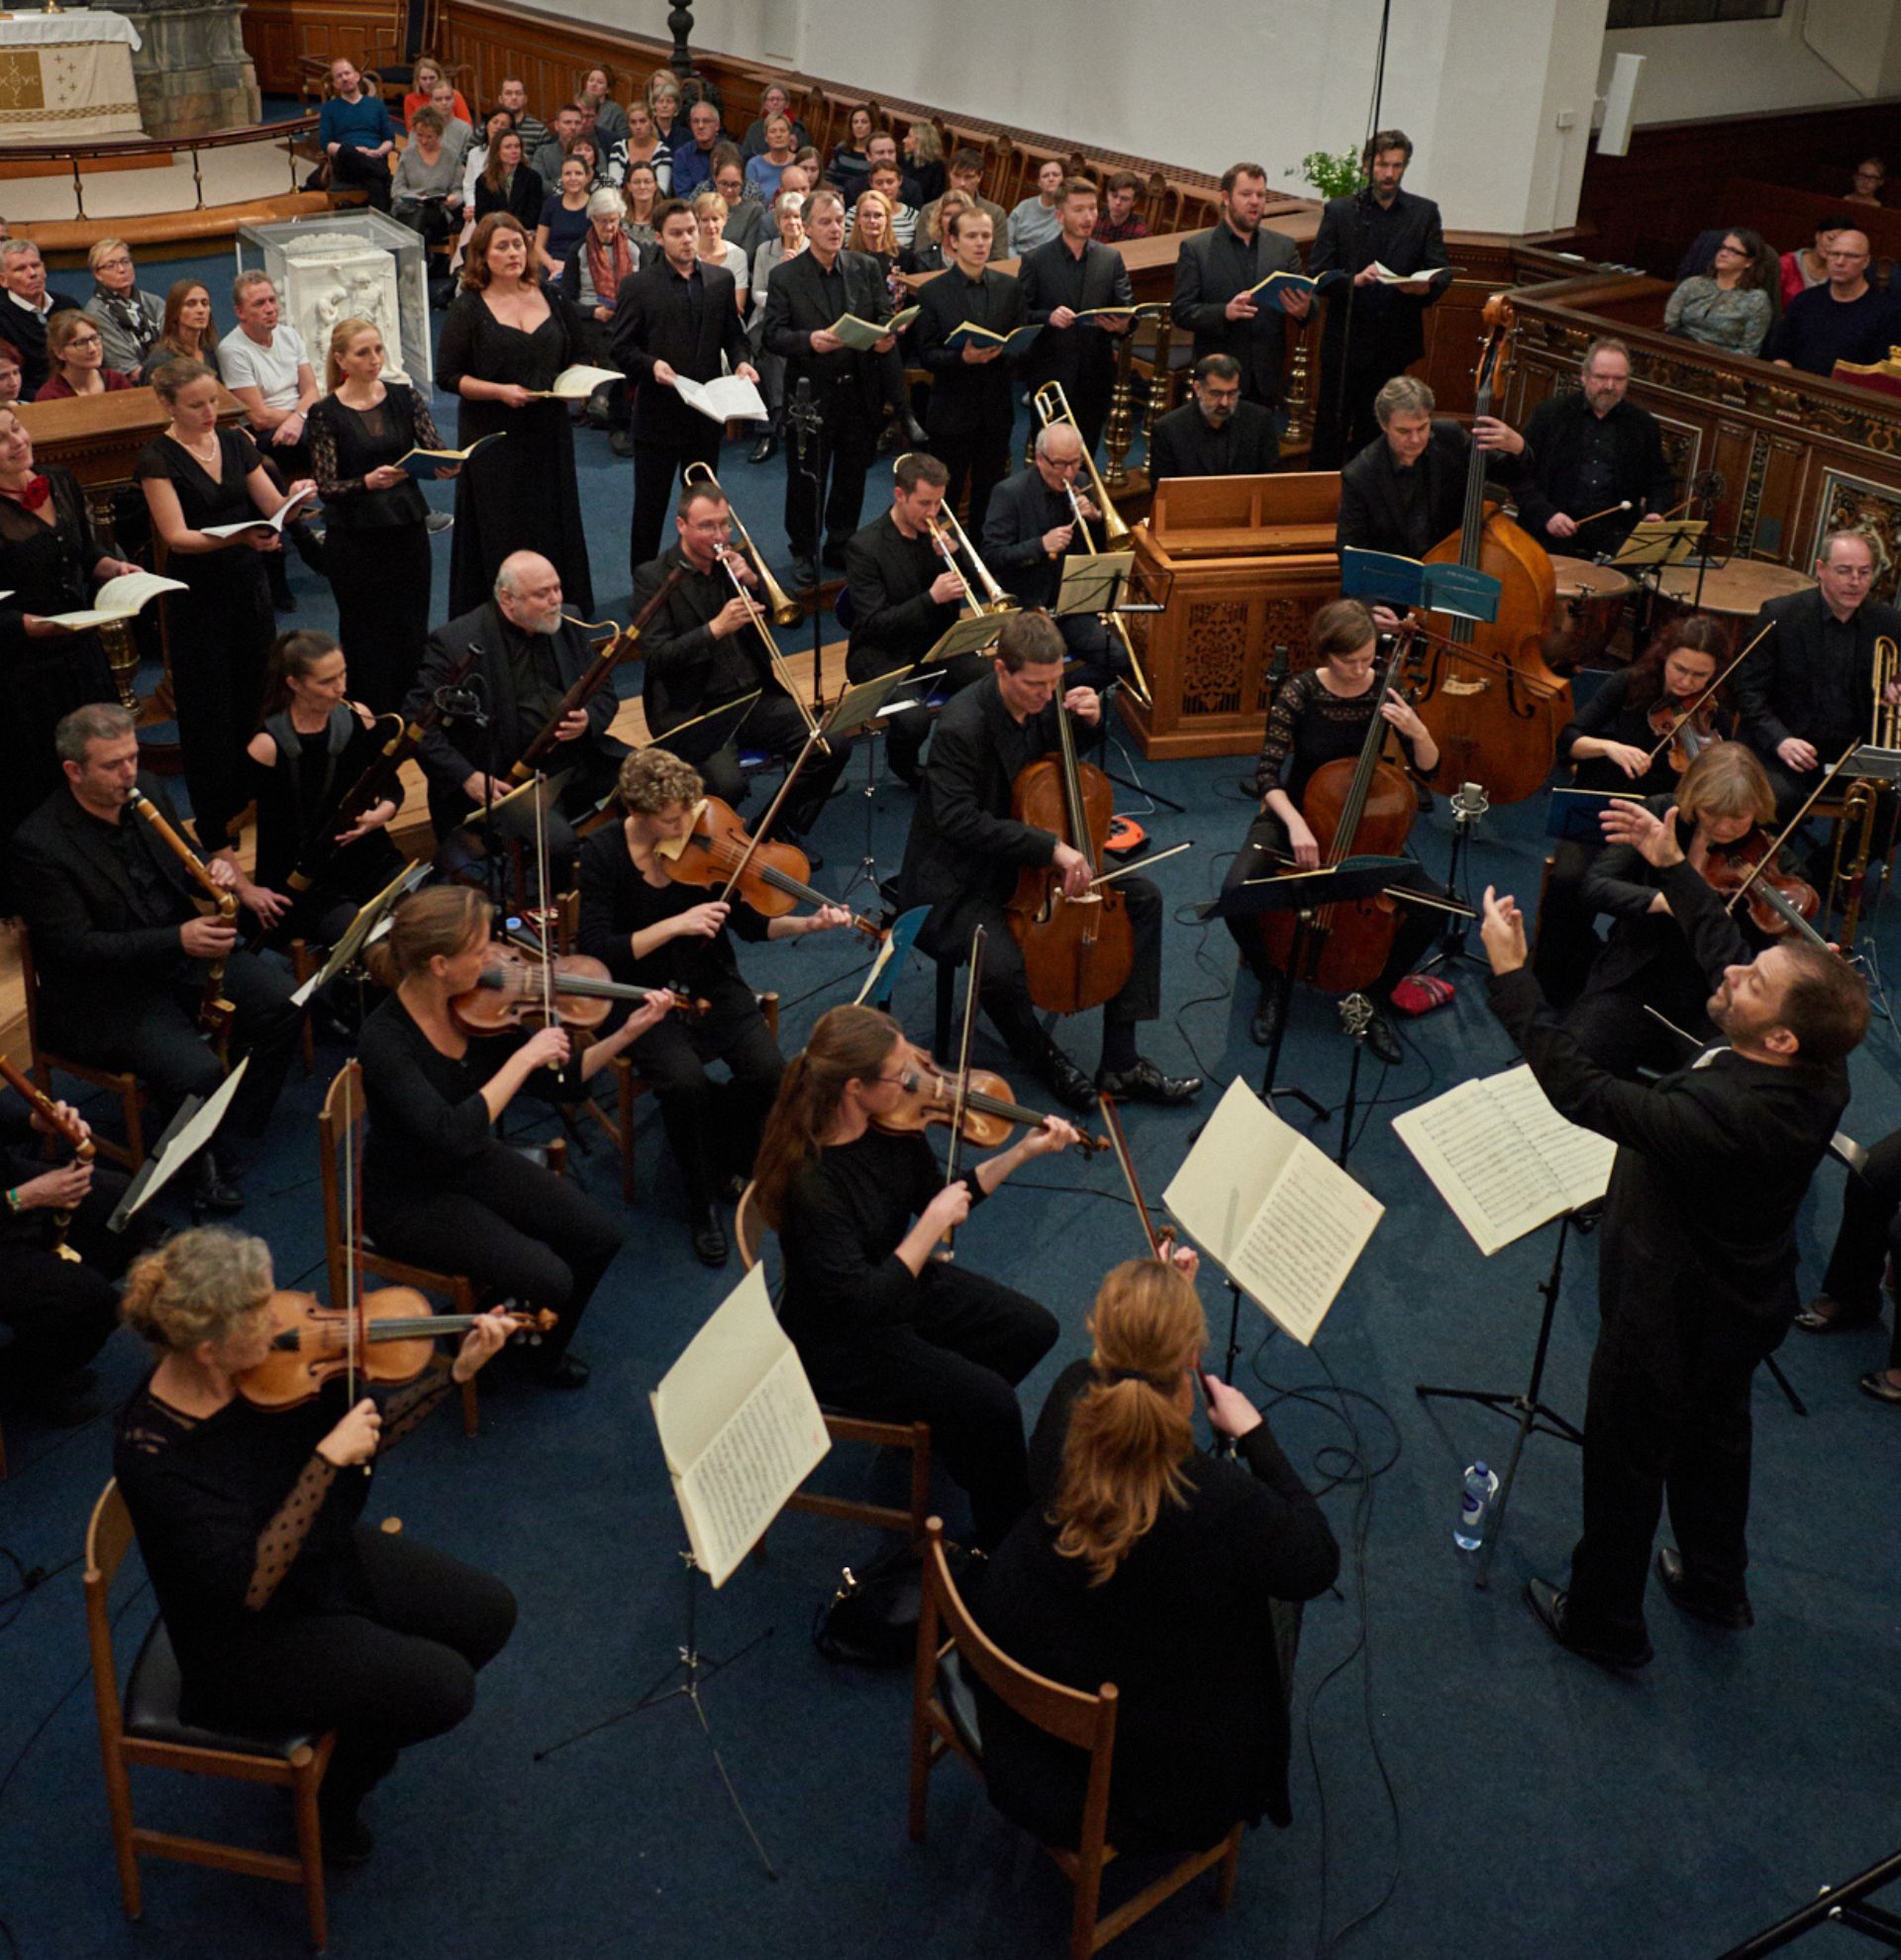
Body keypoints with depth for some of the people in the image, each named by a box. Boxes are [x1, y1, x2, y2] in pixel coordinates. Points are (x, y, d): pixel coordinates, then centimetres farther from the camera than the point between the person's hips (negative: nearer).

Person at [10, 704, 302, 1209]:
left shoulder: (147, 793, 2)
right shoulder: (39, 844, -19)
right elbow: (74, 947, -22)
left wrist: (214, 869, -10)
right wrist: (176, 939, -31)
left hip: (186, 951, 7)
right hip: (103, 995, -7)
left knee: (283, 1002, -12)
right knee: (198, 1074, -27)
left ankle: (228, 1149, 4)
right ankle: (191, 1158, 8)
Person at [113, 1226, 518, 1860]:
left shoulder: (265, 1367, -13)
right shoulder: (152, 1453, -32)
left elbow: (367, 1437, 1)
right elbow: (250, 1585, -34)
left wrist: (457, 1371, -10)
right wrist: (327, 1458, -37)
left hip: (326, 1554, 7)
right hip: (246, 1640, -7)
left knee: (489, 1613, 4)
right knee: (444, 1688, -16)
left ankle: (355, 1730, 26)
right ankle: (328, 1793, 14)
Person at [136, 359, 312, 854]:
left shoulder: (236, 443, 5)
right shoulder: (157, 460, -11)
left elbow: (272, 507, 6)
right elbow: (177, 536, -19)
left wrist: (294, 498, -17)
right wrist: (239, 538, -34)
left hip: (249, 585, 5)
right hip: (198, 594, -5)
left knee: (254, 695, 9)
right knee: (209, 709, 2)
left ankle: (250, 799, 24)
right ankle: (214, 825, 12)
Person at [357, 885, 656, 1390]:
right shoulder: (385, 1040, -30)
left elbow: (557, 1083, -1)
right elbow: (452, 1134, -40)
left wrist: (628, 1033, -12)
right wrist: (525, 1057, -35)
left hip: (475, 1164, 7)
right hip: (411, 1198, -7)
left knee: (599, 1235, -3)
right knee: (548, 1280, -19)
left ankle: (543, 1352, 22)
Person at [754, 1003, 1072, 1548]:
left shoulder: (892, 1123, -13)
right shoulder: (810, 1181, -35)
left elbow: (936, 1199, 4)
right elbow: (865, 1303, -33)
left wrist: (1022, 1151, -4)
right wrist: (933, 1223, -28)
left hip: (901, 1284, 8)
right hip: (842, 1344, -8)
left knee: (1034, 1329, 8)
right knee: (993, 1403, -15)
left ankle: (946, 1423, 31)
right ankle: (1007, 1548, 10)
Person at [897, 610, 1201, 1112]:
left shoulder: (1042, 701, -3)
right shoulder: (961, 727, -26)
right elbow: (959, 820, -32)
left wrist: (1087, 721, -7)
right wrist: (1050, 847, -36)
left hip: (1025, 863, 8)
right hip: (956, 882, -8)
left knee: (1143, 900, -1)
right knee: (1002, 966, -35)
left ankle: (1121, 1065, 1)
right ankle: (1045, 1061, 0)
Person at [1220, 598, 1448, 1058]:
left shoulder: (1385, 693, -9)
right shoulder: (1298, 693, -16)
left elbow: (1427, 770, -3)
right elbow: (1267, 776, -18)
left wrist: (1419, 734, -25)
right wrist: (1294, 824, -36)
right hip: (1296, 816, -2)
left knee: (1431, 908, -21)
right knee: (1236, 892, -30)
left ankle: (1376, 996, 5)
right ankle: (1272, 985, 0)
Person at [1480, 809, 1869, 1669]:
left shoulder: (1729, 1113, -44)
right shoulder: (1819, 1073, -19)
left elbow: (1583, 1091, -43)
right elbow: (1721, 946, -3)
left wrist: (1510, 976, -41)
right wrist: (1673, 868, -1)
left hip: (1671, 1321, -8)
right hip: (1743, 1305, 8)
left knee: (1625, 1465, 16)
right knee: (1715, 1437, 31)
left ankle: (1604, 1621, 40)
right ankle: (1716, 1585, 55)